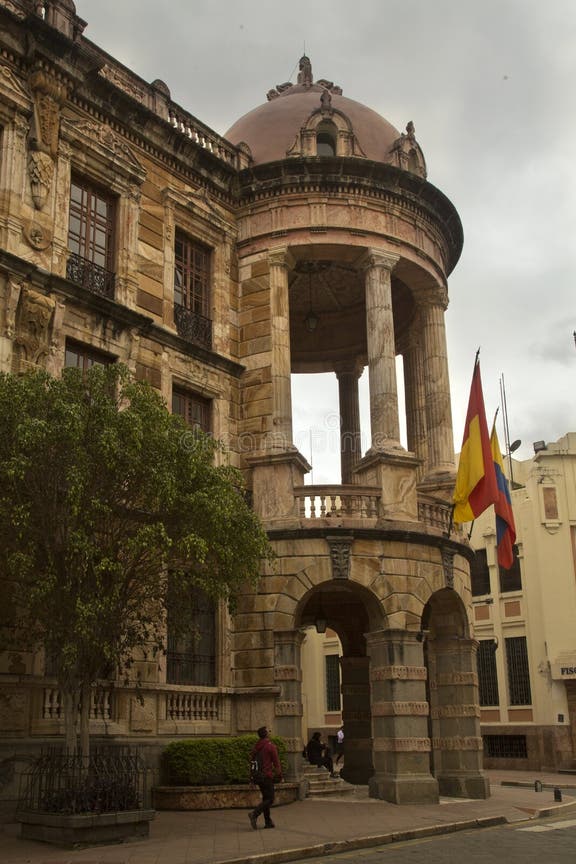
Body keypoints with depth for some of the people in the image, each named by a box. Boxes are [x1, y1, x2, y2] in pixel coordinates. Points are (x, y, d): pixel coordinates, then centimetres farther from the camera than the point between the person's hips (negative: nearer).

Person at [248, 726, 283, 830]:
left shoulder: (256, 746, 11)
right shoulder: (271, 746, -11)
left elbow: (251, 760, 15)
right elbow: (276, 762, -9)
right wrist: (280, 776, 0)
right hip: (267, 776, -7)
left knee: (265, 798, 15)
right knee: (270, 799, -5)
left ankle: (268, 822, 14)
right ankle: (254, 814, -22)